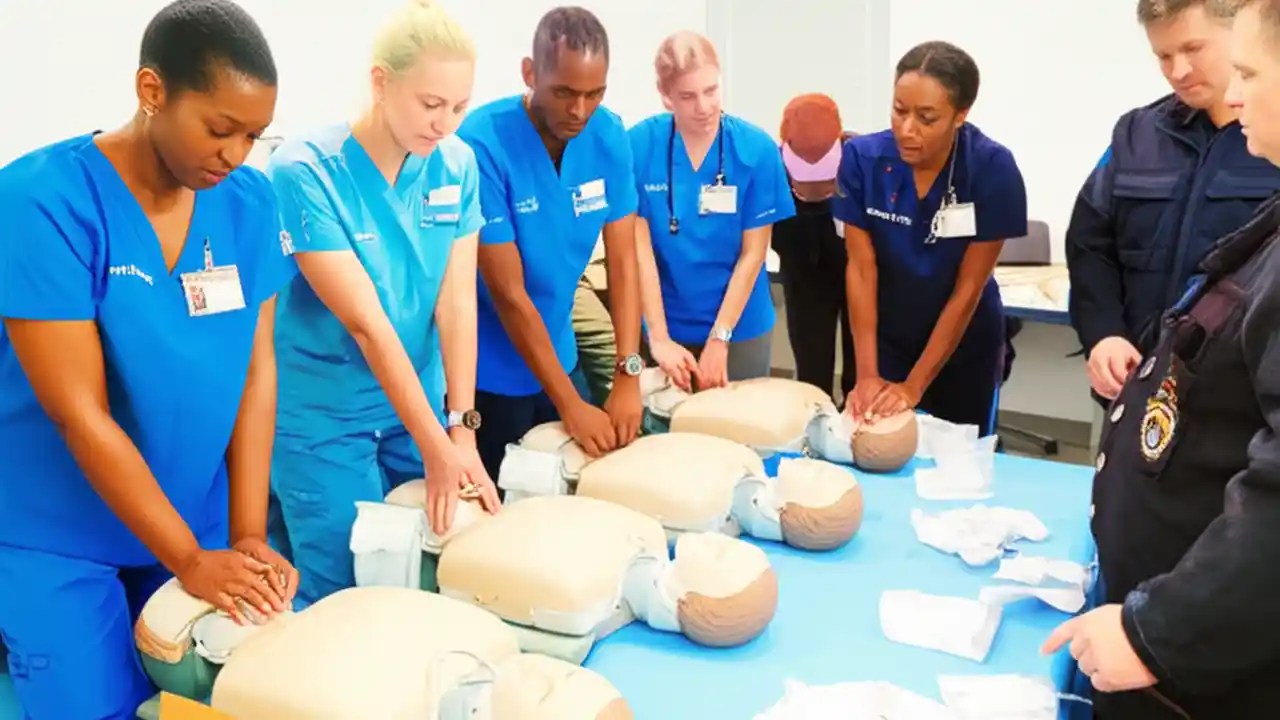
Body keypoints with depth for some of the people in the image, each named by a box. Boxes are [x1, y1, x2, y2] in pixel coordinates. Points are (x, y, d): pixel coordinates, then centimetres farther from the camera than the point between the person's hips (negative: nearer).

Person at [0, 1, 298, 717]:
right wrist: (191, 560, -17)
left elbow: (256, 369, -4)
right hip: (58, 540, -4)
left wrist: (249, 537, -9)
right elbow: (78, 412, -21)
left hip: (199, 520, 4)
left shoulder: (250, 201, -6)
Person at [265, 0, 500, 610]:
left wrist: (461, 427, -15)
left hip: (422, 399, 5)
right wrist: (435, 446, -24)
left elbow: (456, 301, -8)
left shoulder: (457, 165, -5)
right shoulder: (304, 172, -19)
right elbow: (365, 321, -23)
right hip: (323, 417, -4)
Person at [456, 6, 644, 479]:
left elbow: (623, 260, -6)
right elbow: (507, 292, -22)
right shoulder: (482, 144, -22)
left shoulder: (609, 137, -7)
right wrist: (570, 404, -21)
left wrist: (627, 376, -15)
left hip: (559, 357, 5)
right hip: (489, 374, -5)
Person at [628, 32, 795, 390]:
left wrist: (719, 340, -13)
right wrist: (659, 338, -14)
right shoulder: (639, 145, -12)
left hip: (740, 326, 0)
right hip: (668, 325, 0)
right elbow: (640, 247, -10)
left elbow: (752, 254, -9)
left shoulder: (756, 149, -12)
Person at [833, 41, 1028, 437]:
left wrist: (914, 386, -20)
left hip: (964, 345, -1)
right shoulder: (862, 157, -18)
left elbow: (968, 288, -19)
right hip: (886, 337, 1)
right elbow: (861, 269, -14)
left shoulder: (993, 168, -23)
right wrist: (867, 374, -19)